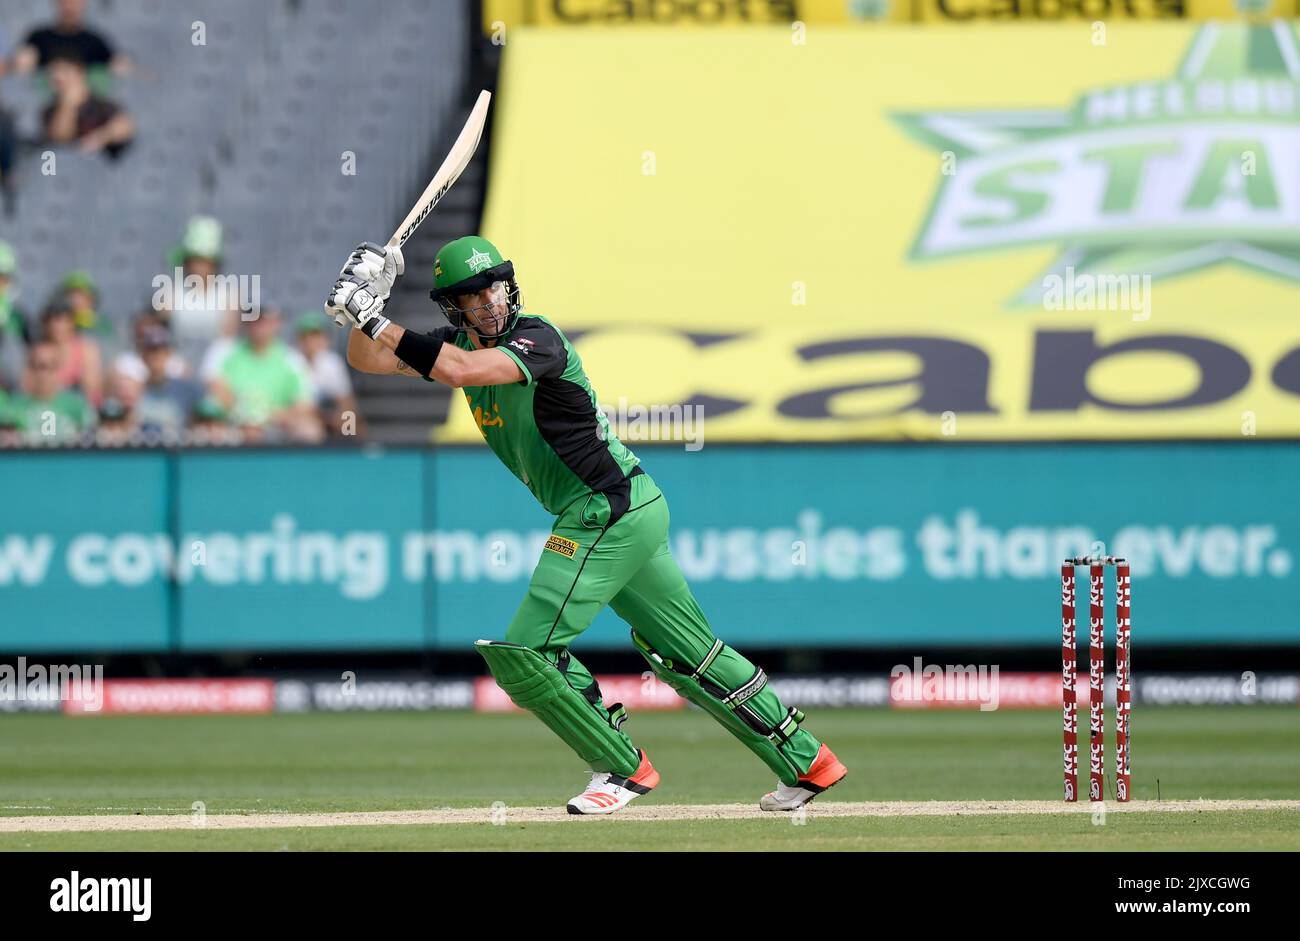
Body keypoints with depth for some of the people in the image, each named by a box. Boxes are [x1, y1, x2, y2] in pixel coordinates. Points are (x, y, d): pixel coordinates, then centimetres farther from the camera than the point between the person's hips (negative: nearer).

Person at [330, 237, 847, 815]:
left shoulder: (537, 339, -18)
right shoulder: (465, 343, 7)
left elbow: (461, 371, -36)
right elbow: (366, 359, 7)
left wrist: (375, 319, -32)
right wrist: (364, 304, -12)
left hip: (609, 513, -9)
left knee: (525, 652, -10)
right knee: (686, 652, 14)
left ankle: (623, 768, 2)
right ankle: (805, 761, 20)